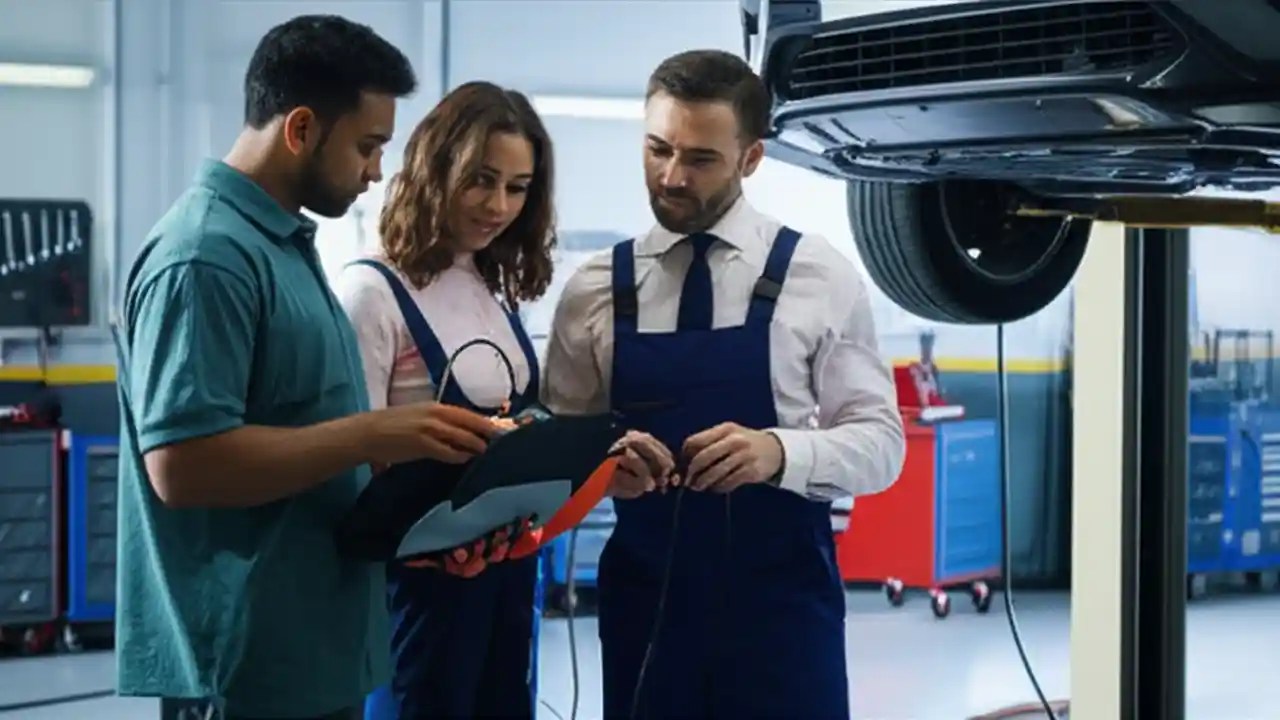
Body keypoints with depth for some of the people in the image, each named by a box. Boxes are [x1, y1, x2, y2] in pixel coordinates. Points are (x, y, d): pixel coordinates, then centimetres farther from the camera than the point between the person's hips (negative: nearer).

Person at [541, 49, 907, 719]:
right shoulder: (595, 289, 3)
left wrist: (780, 451, -23)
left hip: (781, 601, -2)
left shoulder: (821, 277, -3)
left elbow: (879, 442, -3)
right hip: (643, 601, 2)